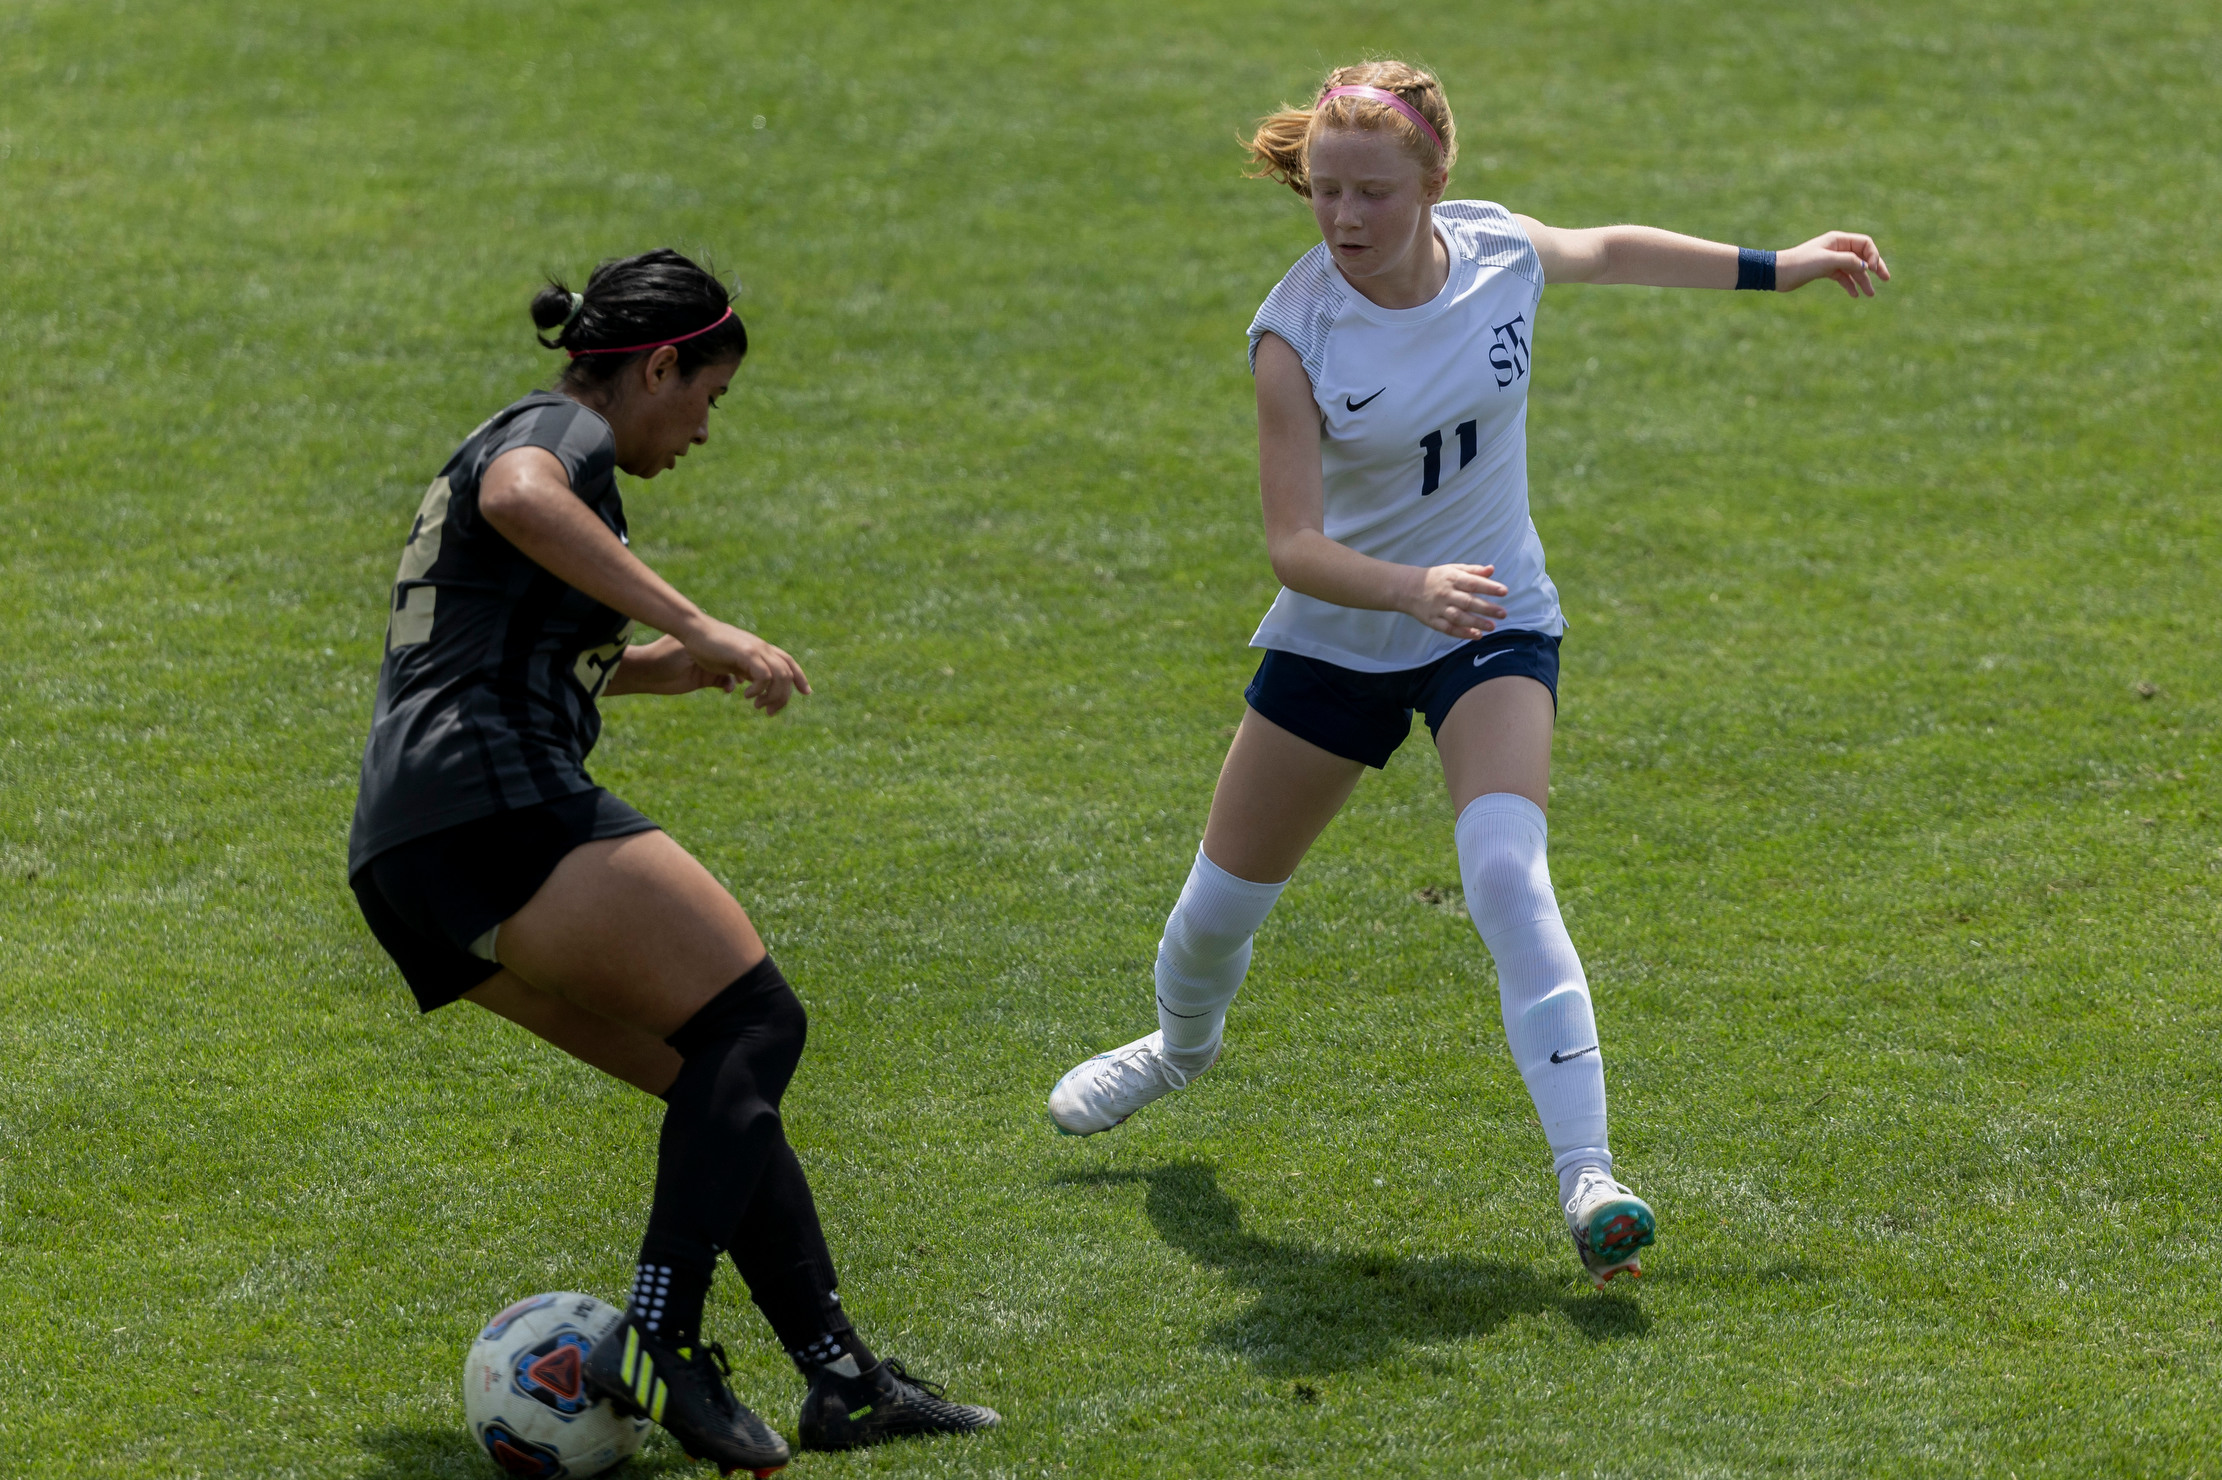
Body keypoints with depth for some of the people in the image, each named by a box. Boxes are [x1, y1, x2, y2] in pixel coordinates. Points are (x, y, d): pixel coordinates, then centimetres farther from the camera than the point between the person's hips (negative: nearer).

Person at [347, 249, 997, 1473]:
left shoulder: (523, 437, 30)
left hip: (410, 866, 10)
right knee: (754, 1021, -12)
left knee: (719, 1078, 9)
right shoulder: (562, 429, -1)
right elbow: (517, 500, -29)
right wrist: (694, 625, -33)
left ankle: (841, 1377, 3)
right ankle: (655, 1337, -24)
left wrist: (673, 665, 39)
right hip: (496, 803, -10)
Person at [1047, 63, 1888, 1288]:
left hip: (1493, 628, 0)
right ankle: (1185, 1045, 53)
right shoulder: (1295, 335, -23)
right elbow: (1292, 546, -28)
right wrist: (1412, 589, -47)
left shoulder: (1498, 250, -14)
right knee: (1223, 897, 16)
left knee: (1505, 874, -26)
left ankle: (1588, 1182, -32)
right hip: (1337, 637, 0)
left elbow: (1608, 249, 11)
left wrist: (1775, 268, 22)